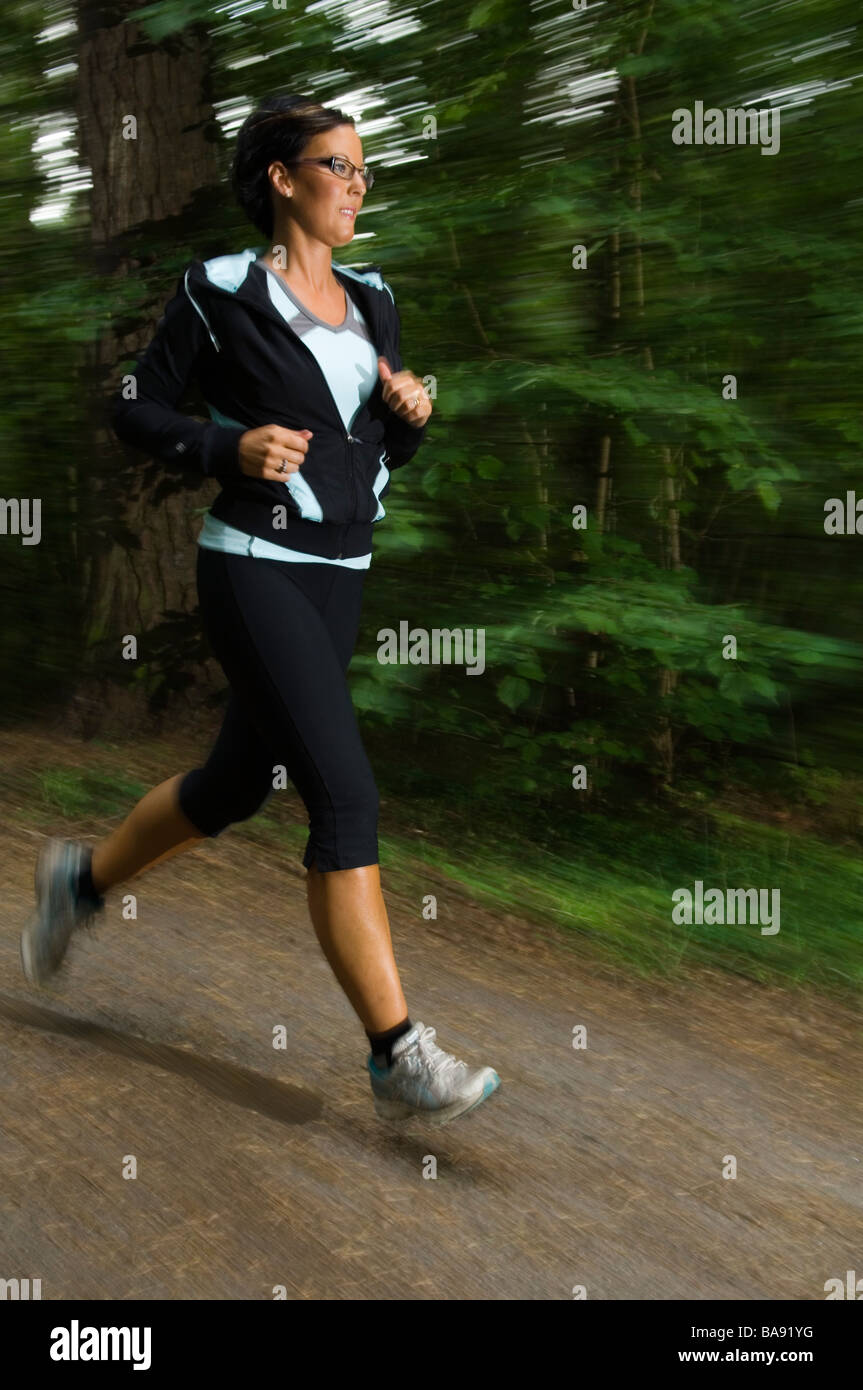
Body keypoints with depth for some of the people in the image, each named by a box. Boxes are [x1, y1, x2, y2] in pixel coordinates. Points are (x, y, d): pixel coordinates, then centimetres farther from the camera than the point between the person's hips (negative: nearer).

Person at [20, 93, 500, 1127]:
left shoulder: (371, 301, 14)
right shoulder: (221, 291, -4)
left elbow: (388, 454, 18)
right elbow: (135, 409, 0)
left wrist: (410, 414, -3)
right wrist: (231, 447, -15)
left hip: (338, 576, 8)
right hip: (256, 569, -7)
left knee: (241, 781, 17)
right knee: (347, 798, -13)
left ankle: (80, 878, 44)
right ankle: (399, 1059, -6)